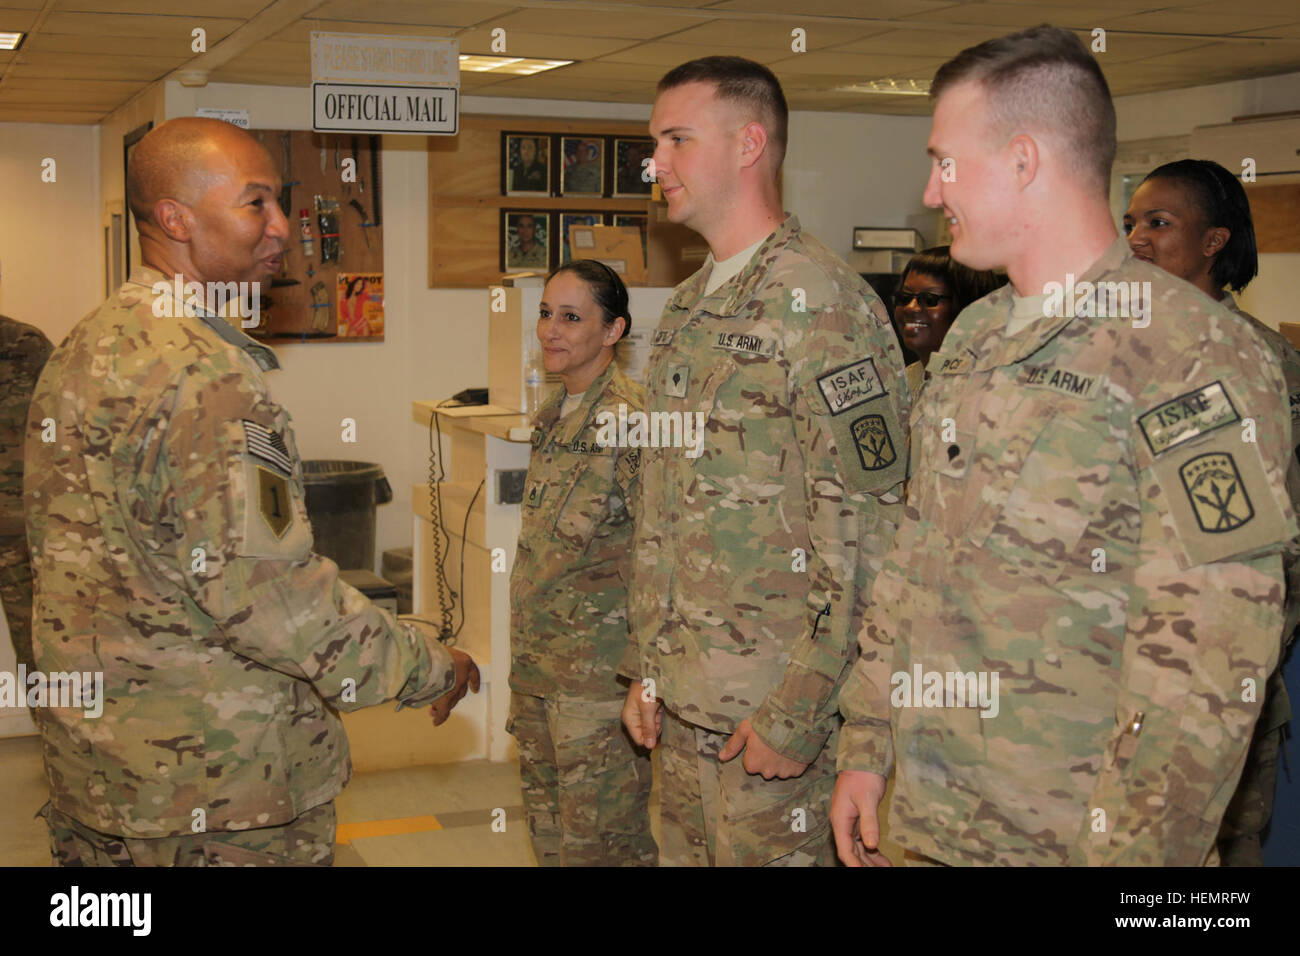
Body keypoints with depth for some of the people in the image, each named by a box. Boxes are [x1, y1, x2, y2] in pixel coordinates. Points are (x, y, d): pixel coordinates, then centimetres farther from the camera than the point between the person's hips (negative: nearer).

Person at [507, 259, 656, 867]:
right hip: (538, 663, 9)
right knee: (549, 833, 18)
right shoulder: (556, 414, 11)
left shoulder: (630, 418, -16)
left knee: (599, 842, 0)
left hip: (599, 671, -9)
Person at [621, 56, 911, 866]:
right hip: (684, 704, 8)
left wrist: (797, 716, -18)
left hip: (776, 709, -8)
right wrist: (648, 668, 15)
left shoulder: (819, 301, -14)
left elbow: (867, 533, -18)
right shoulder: (687, 312, 13)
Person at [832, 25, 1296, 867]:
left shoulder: (1194, 356, -15)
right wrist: (867, 746, 11)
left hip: (1071, 834, -7)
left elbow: (1207, 661, -19)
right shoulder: (973, 340, 9)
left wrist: (1133, 849, -19)